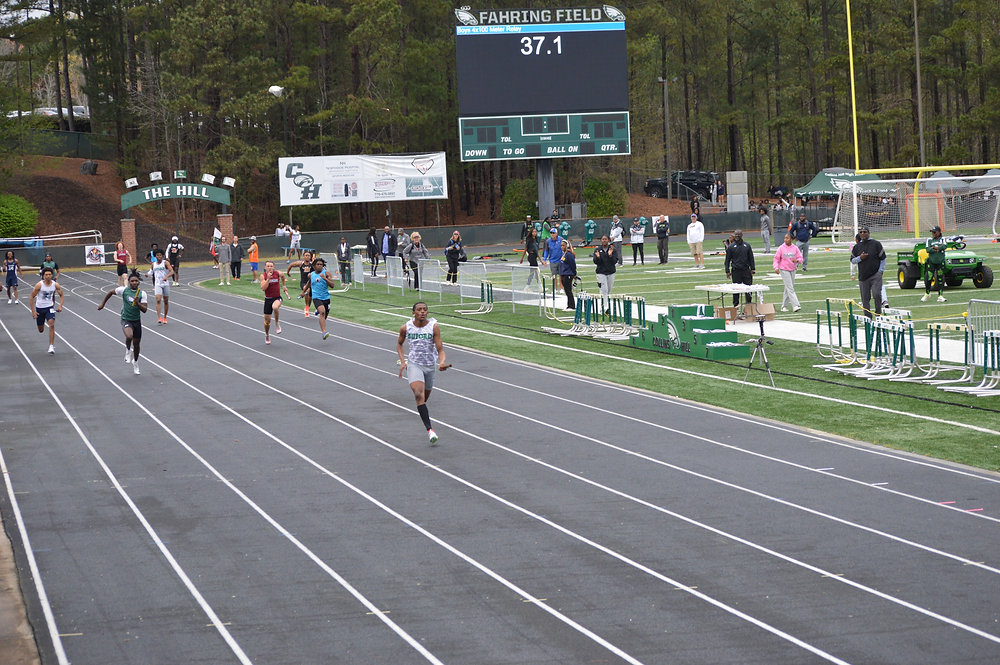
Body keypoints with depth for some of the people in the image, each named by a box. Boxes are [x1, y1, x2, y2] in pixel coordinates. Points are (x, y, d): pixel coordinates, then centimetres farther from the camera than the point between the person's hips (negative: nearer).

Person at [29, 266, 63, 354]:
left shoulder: (55, 285, -10)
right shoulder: (39, 285, -18)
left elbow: (61, 295, 6)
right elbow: (32, 297, -10)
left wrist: (60, 306, -10)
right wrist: (33, 311, -14)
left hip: (49, 308, 0)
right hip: (39, 308, 0)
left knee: (51, 324, -24)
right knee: (41, 330, 13)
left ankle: (51, 346, -20)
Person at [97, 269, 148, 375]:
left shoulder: (142, 293, -4)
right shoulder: (124, 290, -6)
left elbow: (144, 309, -8)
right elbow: (110, 292, 11)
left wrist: (137, 303, -26)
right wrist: (103, 304, 15)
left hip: (137, 321, 2)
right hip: (126, 320, -2)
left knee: (136, 343, 11)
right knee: (129, 336, -32)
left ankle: (135, 363, 36)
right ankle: (128, 351, 1)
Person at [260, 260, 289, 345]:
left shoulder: (278, 274, -6)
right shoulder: (263, 276, -10)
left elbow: (283, 277, 20)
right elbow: (263, 288, -21)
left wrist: (284, 286, 22)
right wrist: (268, 279, -27)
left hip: (277, 298, -1)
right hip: (268, 299, 1)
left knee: (275, 307, -37)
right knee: (267, 319, 8)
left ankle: (277, 324, -12)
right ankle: (267, 335, 34)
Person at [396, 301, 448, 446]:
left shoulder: (434, 327, -8)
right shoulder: (406, 328, -4)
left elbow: (440, 348, -11)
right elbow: (399, 344, 15)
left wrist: (442, 362, -30)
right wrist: (402, 361, 3)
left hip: (430, 366, 2)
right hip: (414, 364, -2)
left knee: (425, 397, 14)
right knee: (419, 395, -22)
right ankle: (429, 430, -29)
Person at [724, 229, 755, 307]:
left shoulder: (747, 246, 9)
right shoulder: (731, 247, 2)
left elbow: (751, 258, 13)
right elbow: (727, 260, 3)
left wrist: (752, 268, 5)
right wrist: (727, 271, -4)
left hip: (746, 270, 2)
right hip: (736, 271, -2)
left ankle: (749, 303, 11)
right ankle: (735, 305, 8)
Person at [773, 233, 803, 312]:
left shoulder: (795, 248, 4)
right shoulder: (781, 248, -4)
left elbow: (800, 258, 6)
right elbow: (776, 259, -2)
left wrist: (797, 260, -17)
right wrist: (776, 268, -16)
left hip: (792, 270, 4)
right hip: (784, 270, -4)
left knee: (788, 289, 10)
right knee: (790, 288, -12)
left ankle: (784, 306, 19)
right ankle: (795, 305, -18)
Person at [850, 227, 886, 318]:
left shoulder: (876, 244, 4)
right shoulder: (857, 247, 13)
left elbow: (883, 258, 5)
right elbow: (852, 260, 14)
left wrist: (880, 271, -2)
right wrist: (860, 258, -6)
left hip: (875, 275, -3)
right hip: (863, 276, 3)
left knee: (877, 294, -17)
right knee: (865, 298, 2)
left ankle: (878, 313, -4)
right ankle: (868, 318, 8)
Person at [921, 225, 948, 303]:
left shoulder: (942, 239, 7)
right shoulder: (929, 240, 7)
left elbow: (945, 246, -14)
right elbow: (928, 250, -8)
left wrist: (935, 248, -15)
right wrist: (939, 249, -13)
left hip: (940, 262, 0)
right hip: (931, 261, 0)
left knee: (940, 279, 0)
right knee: (928, 278, -2)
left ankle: (940, 296, 5)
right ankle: (927, 294, 18)